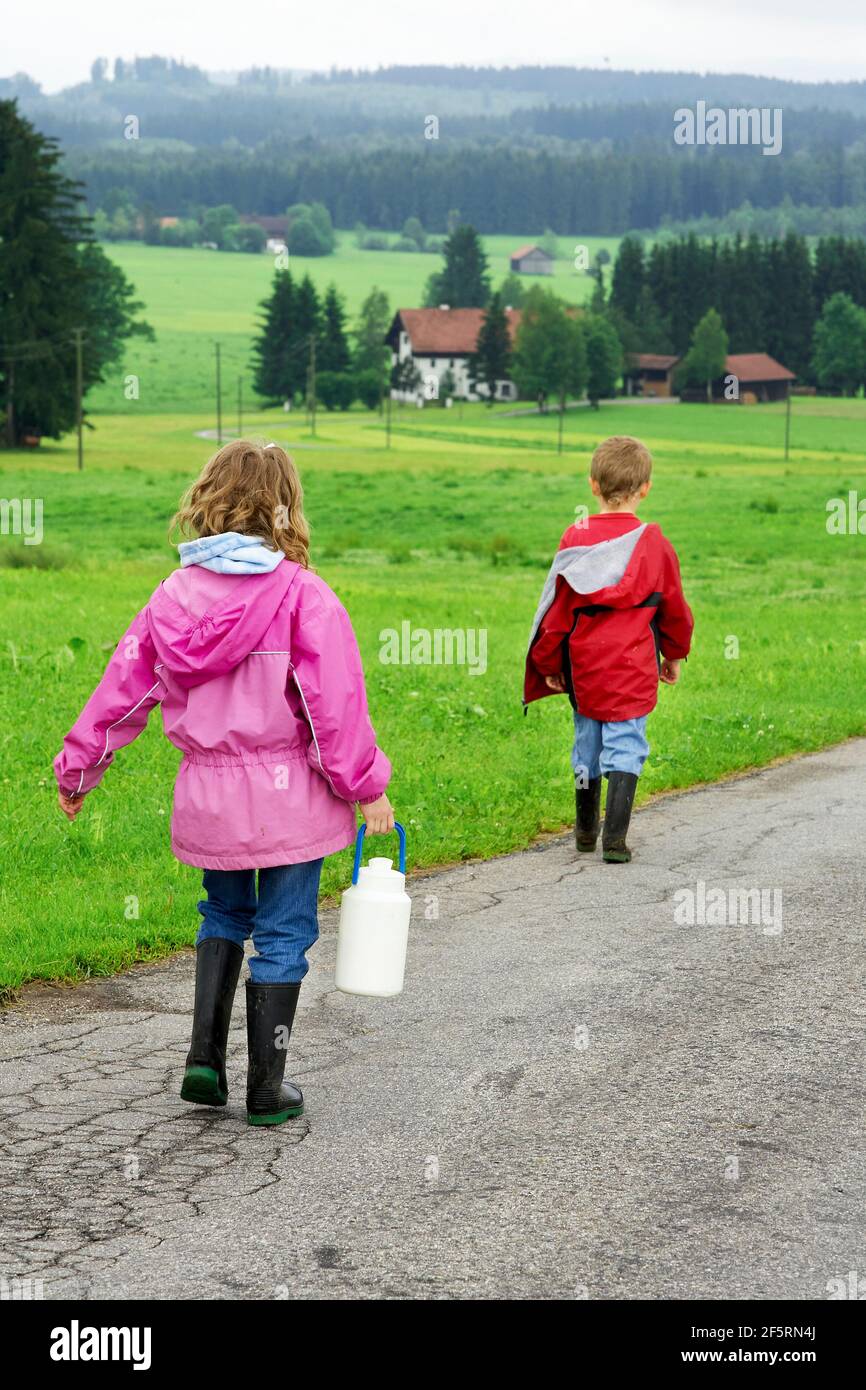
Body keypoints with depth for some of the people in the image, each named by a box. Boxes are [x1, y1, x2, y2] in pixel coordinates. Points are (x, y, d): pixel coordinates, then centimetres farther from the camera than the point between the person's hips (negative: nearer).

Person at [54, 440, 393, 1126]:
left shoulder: (175, 593, 0)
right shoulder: (303, 594, -13)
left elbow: (125, 685, 6)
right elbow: (336, 702, -15)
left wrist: (79, 767, 17)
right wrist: (366, 786, -5)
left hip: (207, 792, 4)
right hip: (289, 795, -4)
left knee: (224, 915, 25)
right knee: (283, 934, 8)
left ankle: (205, 1055, 16)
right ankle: (267, 1088, 15)